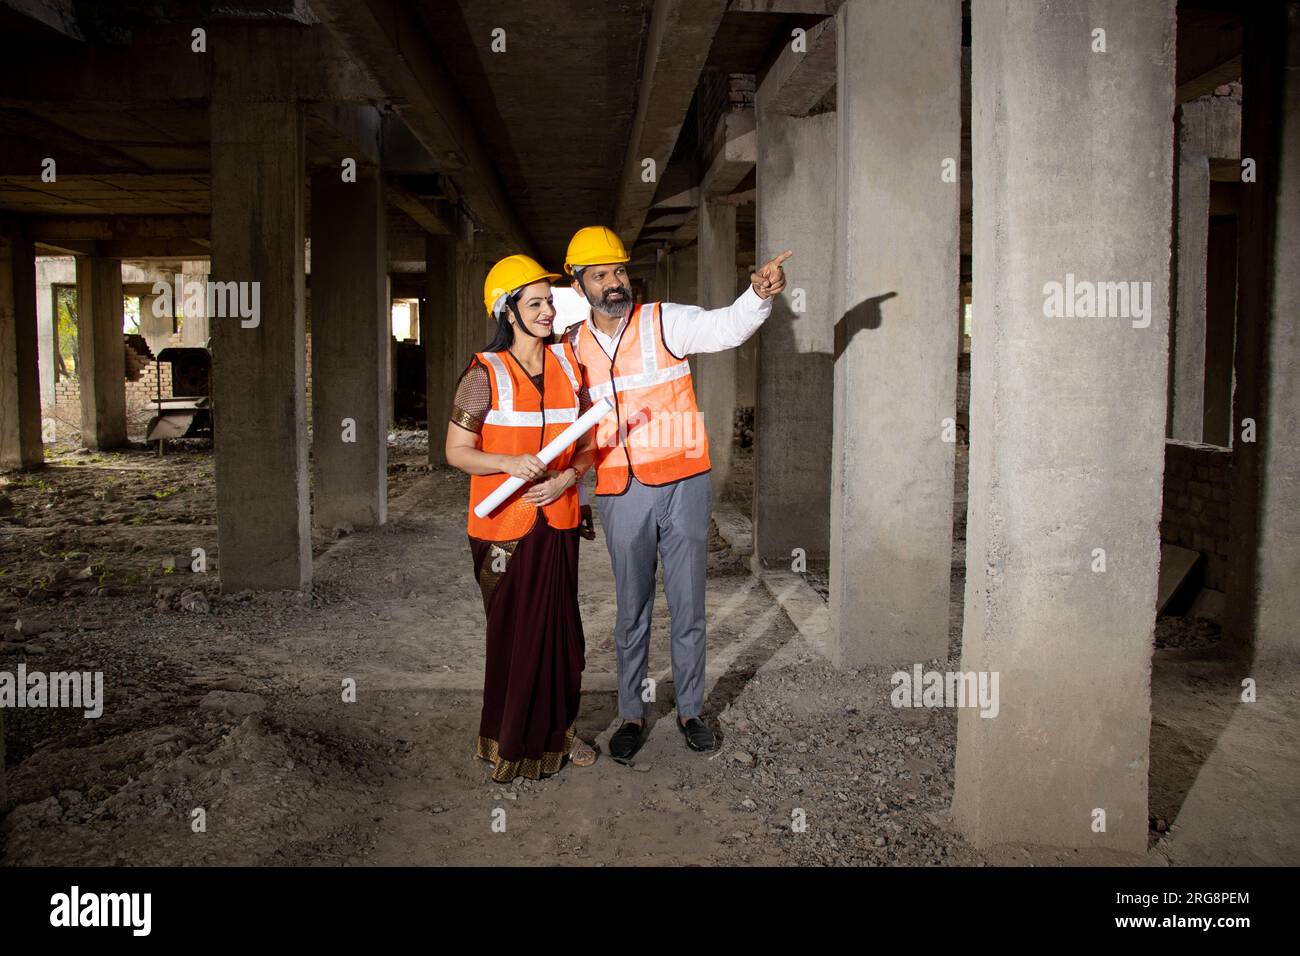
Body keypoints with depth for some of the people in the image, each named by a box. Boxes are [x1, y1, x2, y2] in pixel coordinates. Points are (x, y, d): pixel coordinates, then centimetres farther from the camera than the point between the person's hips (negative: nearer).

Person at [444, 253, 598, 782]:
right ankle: (510, 739, 24)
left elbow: (588, 441, 9)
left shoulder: (567, 363, 5)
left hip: (558, 519, 4)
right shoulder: (485, 374, -9)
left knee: (560, 627, 12)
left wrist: (568, 477, -10)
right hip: (504, 524, -4)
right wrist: (511, 463, -23)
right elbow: (456, 451, -7)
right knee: (514, 632, 6)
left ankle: (558, 729, 30)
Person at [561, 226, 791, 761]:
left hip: (683, 486, -2)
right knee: (632, 611, 12)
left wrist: (758, 294, -37)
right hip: (621, 496, 2)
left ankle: (690, 710, 25)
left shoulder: (665, 322, -3)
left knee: (689, 606, 8)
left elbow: (725, 327, -19)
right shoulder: (575, 347, 6)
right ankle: (632, 715, 26)